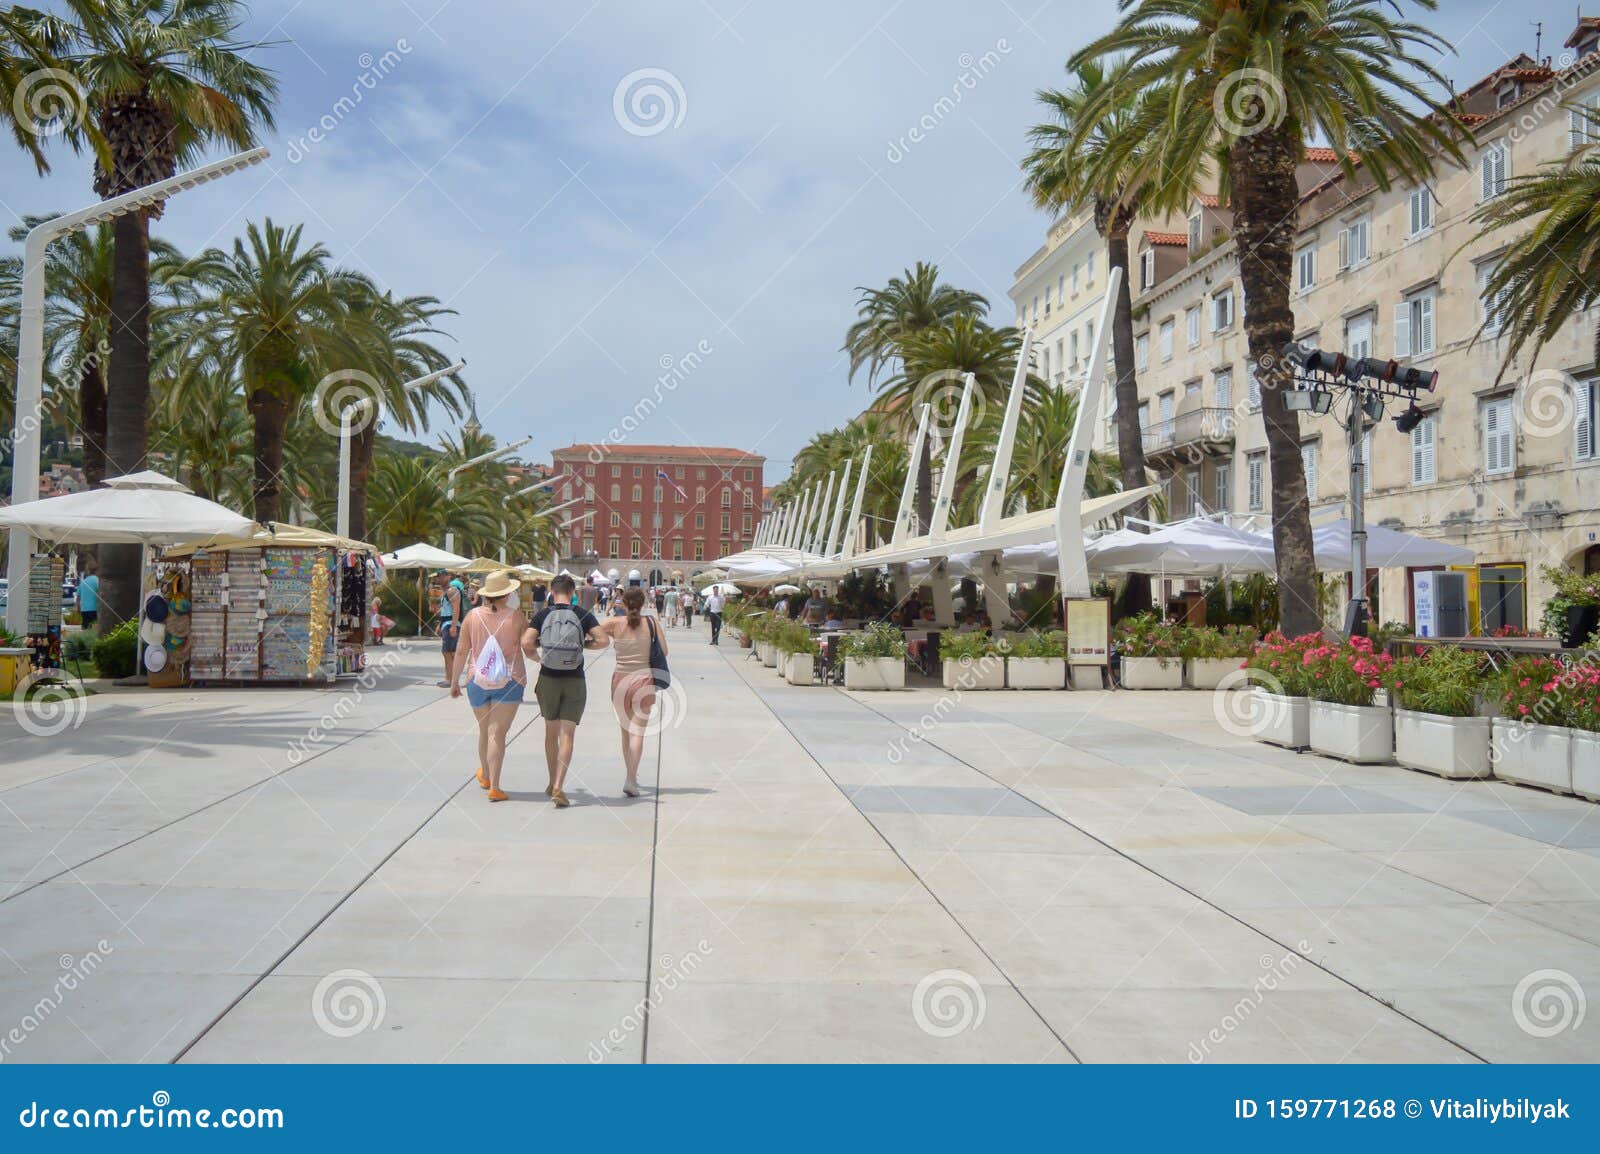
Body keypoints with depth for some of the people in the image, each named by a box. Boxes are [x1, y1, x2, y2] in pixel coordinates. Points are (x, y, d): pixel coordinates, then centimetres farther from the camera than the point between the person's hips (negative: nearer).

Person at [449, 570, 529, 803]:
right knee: (498, 733, -3)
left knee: (484, 730, 21)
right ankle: (494, 787, -7)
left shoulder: (473, 615, -2)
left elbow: (461, 651, 2)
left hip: (477, 680, 3)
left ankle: (485, 775, 39)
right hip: (509, 681, -3)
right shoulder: (516, 615, -9)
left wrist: (454, 681, 11)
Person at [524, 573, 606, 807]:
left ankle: (553, 783, 26)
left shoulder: (542, 615, -2)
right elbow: (603, 641, -10)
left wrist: (536, 656, 7)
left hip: (548, 679, 1)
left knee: (551, 732, 17)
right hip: (575, 681, -1)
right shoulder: (583, 615, -2)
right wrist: (583, 644, 9)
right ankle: (558, 787, -14)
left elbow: (526, 643, -13)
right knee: (567, 735, -1)